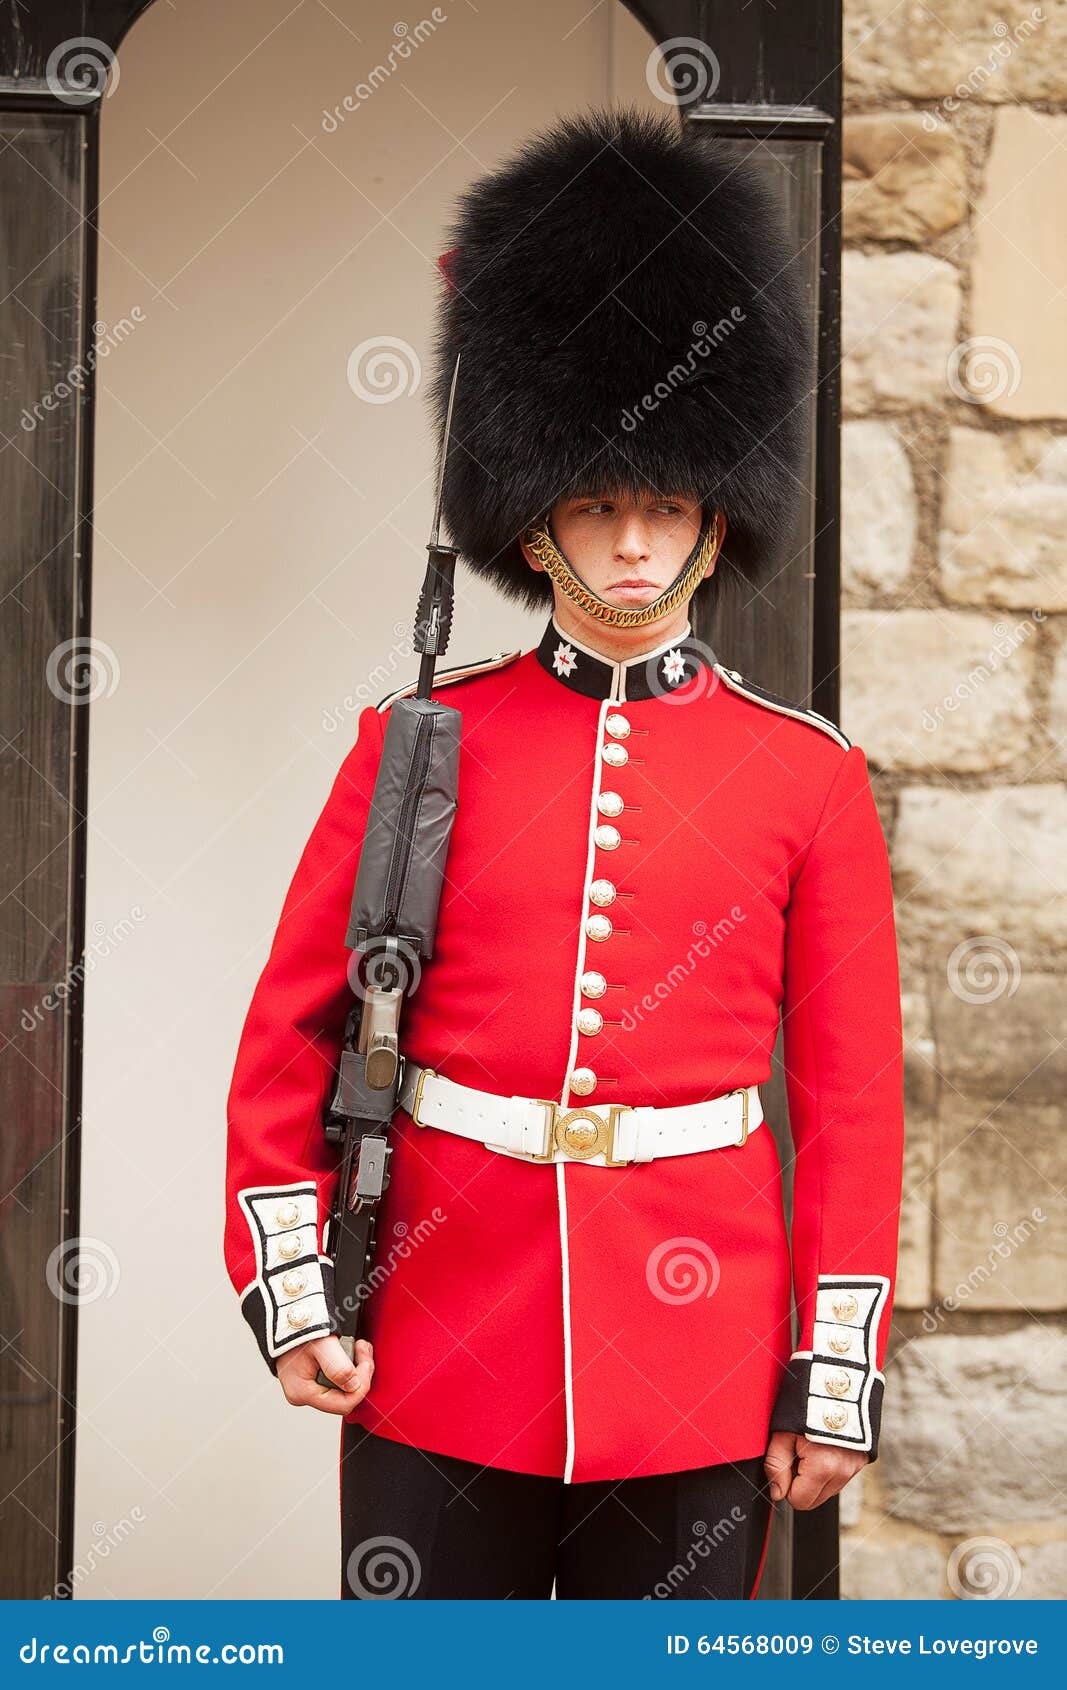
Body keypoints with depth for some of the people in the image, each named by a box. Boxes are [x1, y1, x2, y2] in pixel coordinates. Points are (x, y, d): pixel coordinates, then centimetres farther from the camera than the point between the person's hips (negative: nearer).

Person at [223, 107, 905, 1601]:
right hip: (442, 1330, 0)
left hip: (696, 1357, 0)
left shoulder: (808, 773, 1)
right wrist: (287, 1287, -3)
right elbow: (290, 1029, 4)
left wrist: (837, 1376, -1)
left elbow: (853, 1095, 1)